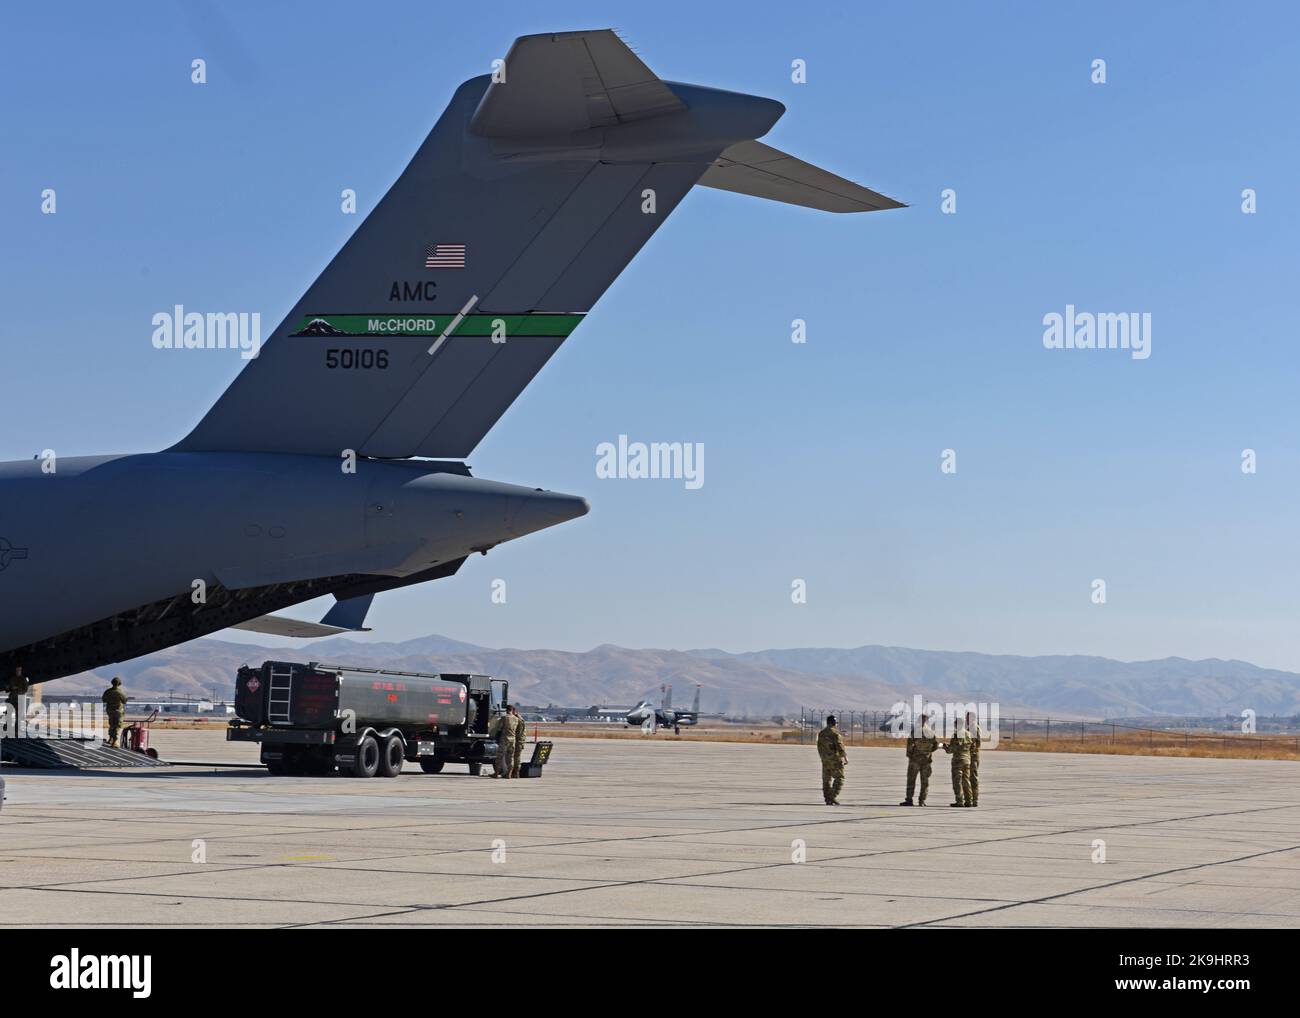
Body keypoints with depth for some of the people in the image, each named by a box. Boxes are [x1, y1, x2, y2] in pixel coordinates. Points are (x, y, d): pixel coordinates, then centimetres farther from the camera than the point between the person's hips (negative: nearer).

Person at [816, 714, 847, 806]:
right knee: (839, 778, 0)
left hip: (825, 759, 7)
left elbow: (819, 746, 15)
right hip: (835, 758, -7)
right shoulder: (835, 732, -12)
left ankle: (828, 799, 8)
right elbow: (840, 746, -14)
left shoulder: (821, 733, 9)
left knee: (826, 780, 8)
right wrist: (845, 757, -6)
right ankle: (833, 797, -11)